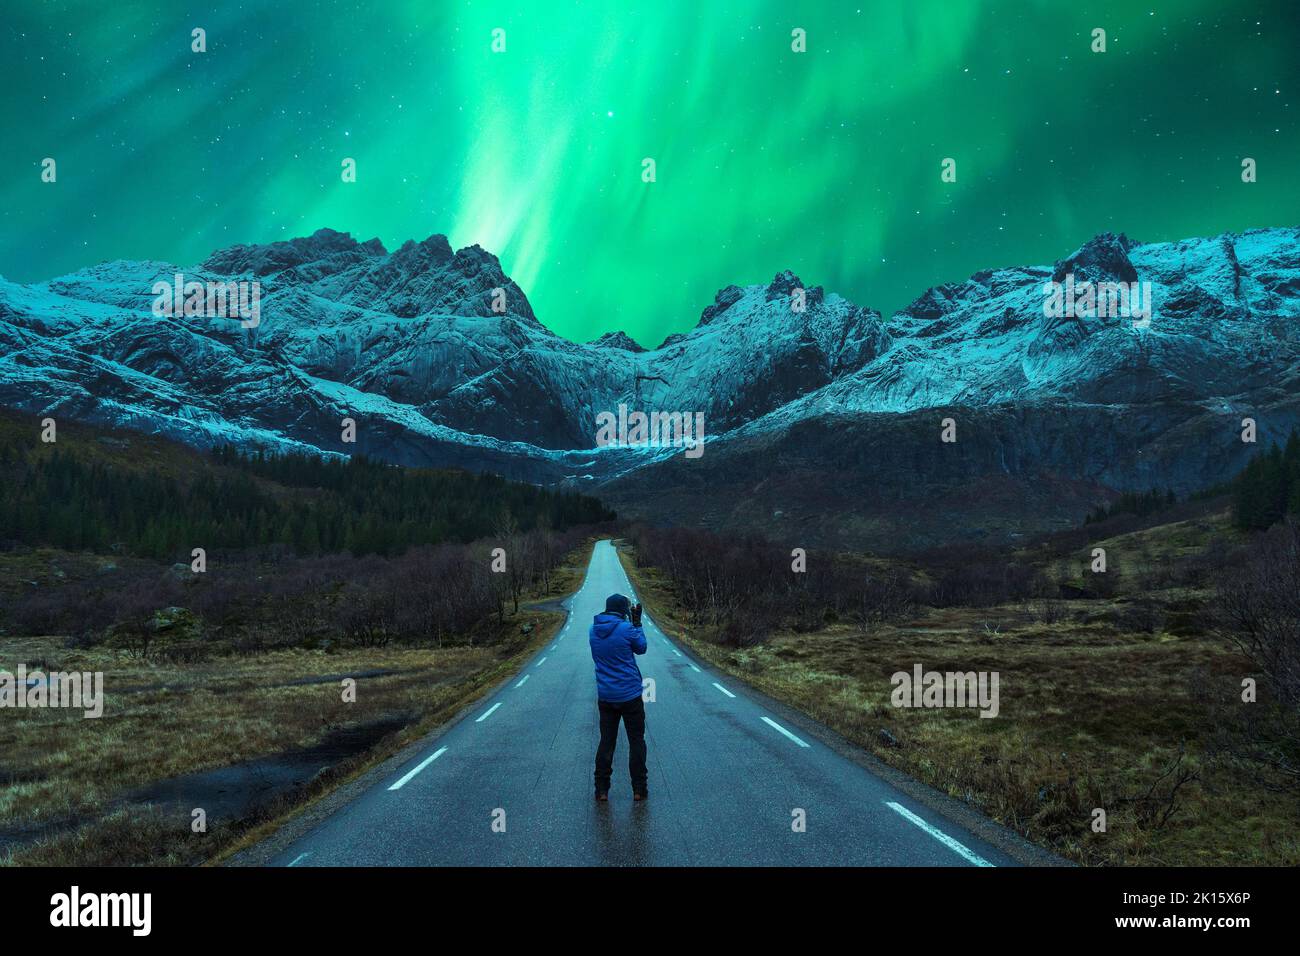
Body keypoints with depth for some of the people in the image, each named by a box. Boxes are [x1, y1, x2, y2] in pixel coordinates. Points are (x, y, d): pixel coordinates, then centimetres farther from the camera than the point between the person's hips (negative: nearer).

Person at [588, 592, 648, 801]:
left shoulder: (594, 630, 1)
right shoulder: (626, 629, -16)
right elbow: (641, 647, 0)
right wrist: (637, 623, 6)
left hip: (605, 696, 4)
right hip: (630, 695, -4)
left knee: (606, 741, 10)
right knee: (636, 741, 7)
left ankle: (601, 790, 9)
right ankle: (639, 789, 7)